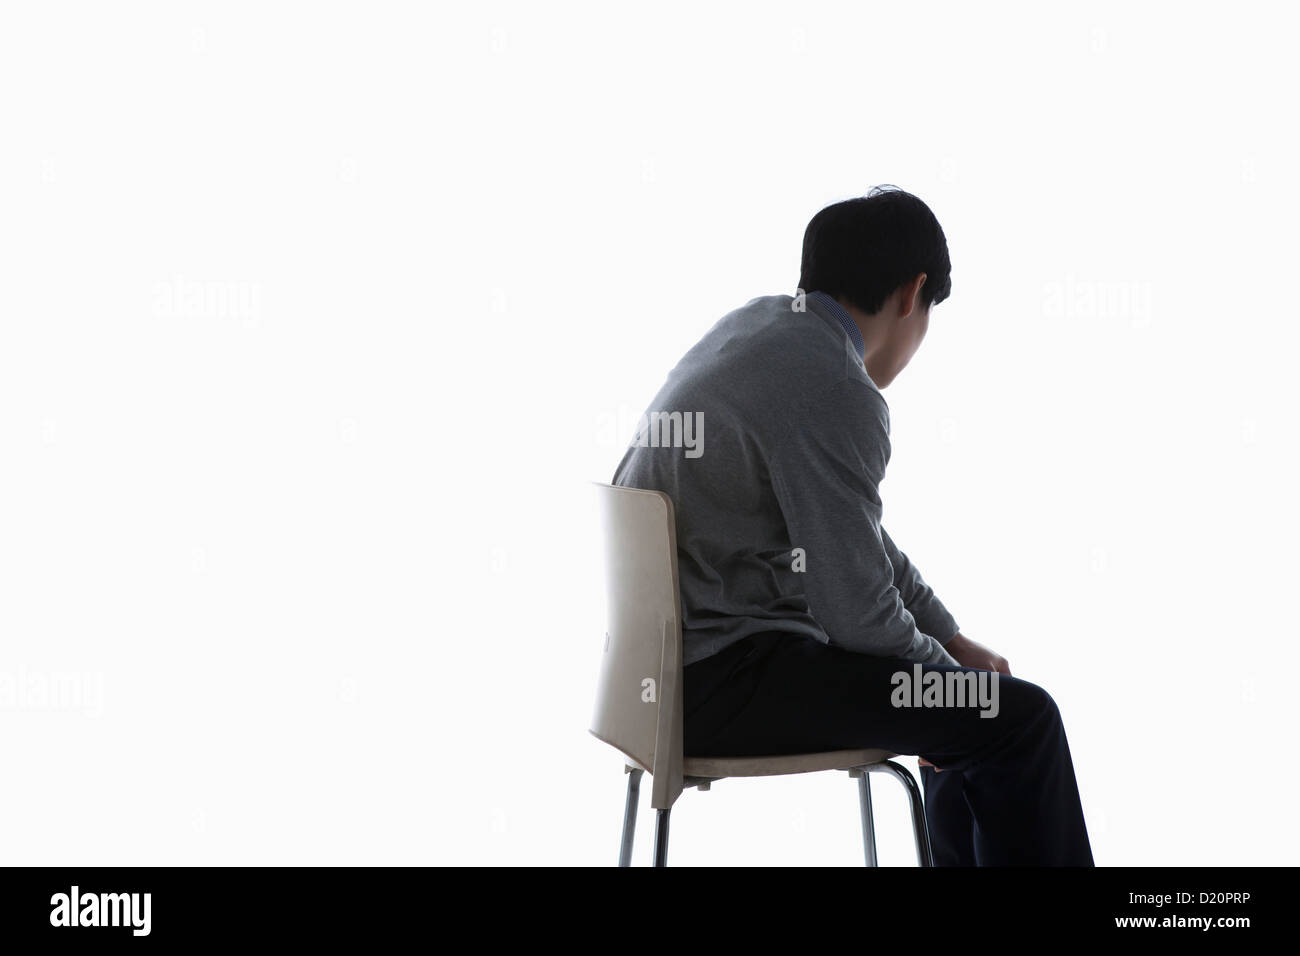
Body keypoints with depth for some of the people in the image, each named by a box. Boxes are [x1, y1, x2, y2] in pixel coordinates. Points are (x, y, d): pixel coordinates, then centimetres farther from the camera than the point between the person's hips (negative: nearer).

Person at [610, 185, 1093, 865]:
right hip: (718, 686, -10)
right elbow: (857, 611, -19)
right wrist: (941, 662, 1)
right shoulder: (835, 393, -21)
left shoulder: (759, 321, 9)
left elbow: (853, 535, 17)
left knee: (970, 698, 22)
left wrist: (952, 639, 16)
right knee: (1020, 718, -11)